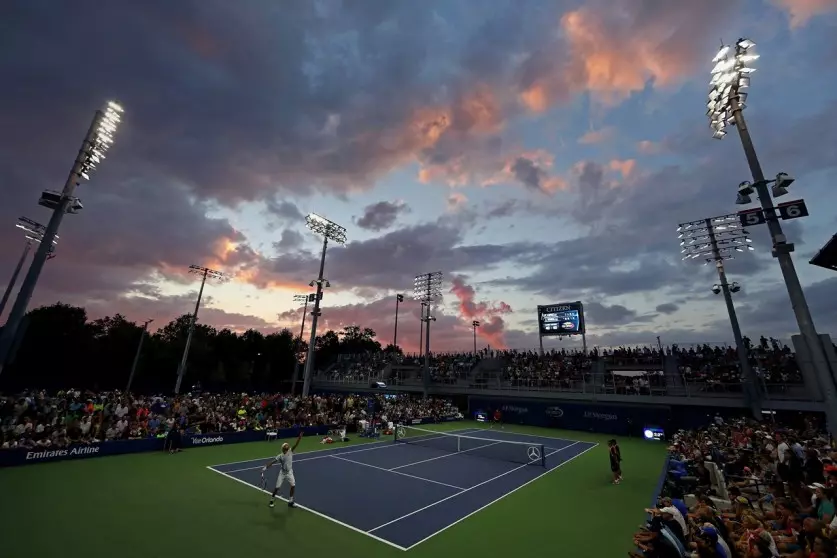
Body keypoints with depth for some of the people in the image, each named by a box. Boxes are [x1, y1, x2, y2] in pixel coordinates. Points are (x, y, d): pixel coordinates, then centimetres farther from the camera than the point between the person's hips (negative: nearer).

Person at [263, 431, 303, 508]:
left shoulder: (290, 452, -10)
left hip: (289, 472, 1)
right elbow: (272, 462, -8)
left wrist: (299, 438, -36)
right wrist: (265, 468, -16)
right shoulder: (280, 456, -12)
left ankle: (290, 502, 12)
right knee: (277, 487, 2)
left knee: (293, 486, -7)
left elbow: (296, 445, -22)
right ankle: (272, 500, 31)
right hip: (282, 473, -1)